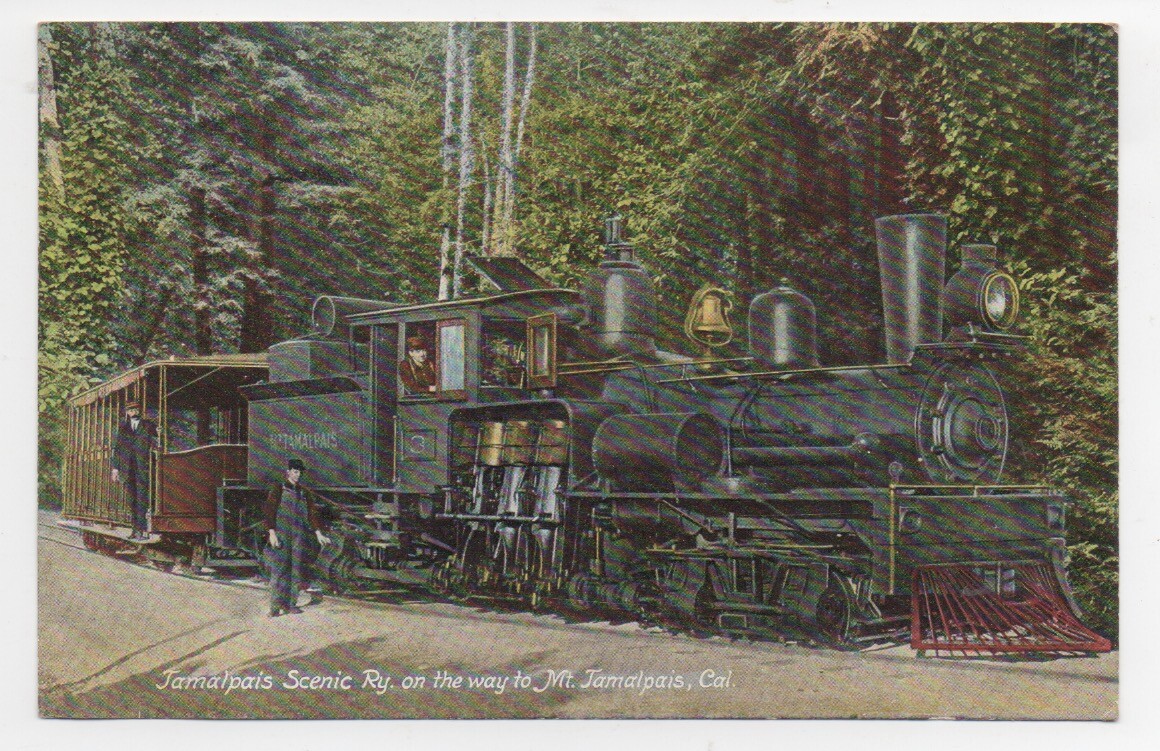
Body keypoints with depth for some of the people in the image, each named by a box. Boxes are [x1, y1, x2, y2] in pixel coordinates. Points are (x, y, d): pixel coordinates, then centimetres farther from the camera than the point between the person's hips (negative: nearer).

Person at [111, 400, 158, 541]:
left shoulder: (148, 426, 7)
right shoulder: (123, 427, 15)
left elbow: (155, 446, 3)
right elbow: (117, 448, 15)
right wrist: (115, 468, 9)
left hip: (143, 469, -4)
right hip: (128, 469, 4)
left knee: (142, 498, -10)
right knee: (132, 499, 5)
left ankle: (142, 530, -12)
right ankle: (137, 529, 8)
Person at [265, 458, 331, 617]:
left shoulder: (304, 493, 17)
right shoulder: (278, 489, 3)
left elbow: (312, 513, 14)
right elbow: (268, 511, -3)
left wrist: (318, 533, 3)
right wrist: (271, 533, -12)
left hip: (300, 536, 4)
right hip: (281, 534, -4)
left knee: (297, 570, 2)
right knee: (279, 570, -9)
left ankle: (291, 604, 8)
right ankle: (276, 607, -10)